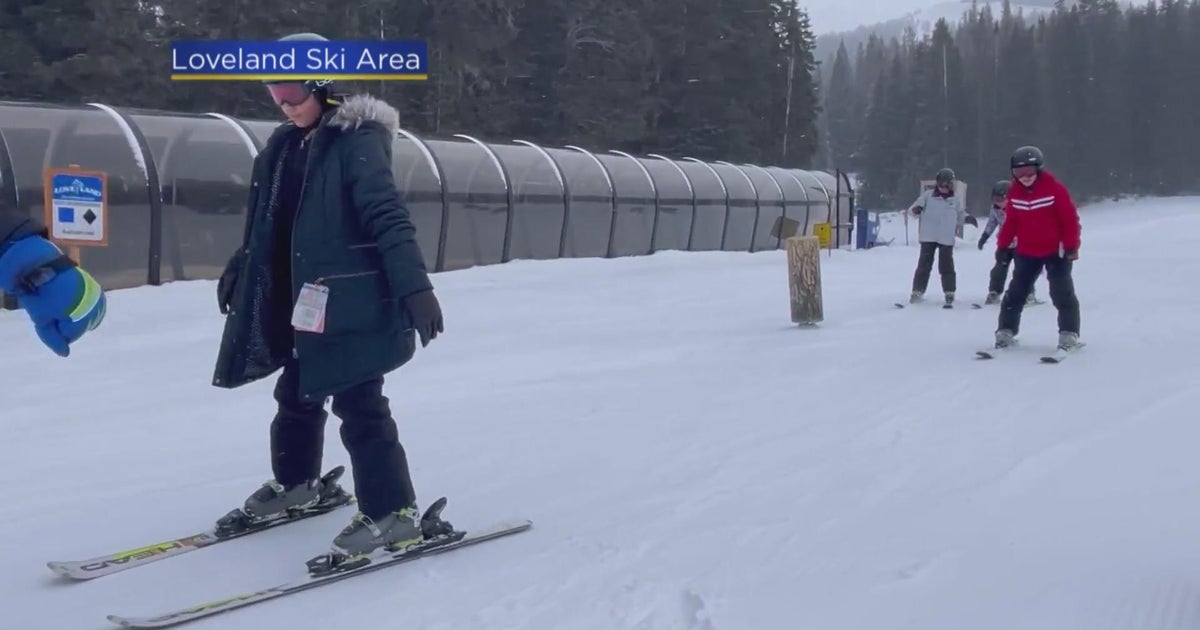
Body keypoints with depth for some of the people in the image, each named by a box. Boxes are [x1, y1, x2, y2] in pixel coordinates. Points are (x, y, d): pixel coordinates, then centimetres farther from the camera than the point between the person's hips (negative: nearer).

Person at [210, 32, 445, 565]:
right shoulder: (291, 144, 10)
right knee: (297, 395, 20)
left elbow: (387, 216, -24)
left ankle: (393, 513, -1)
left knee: (358, 405, -8)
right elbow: (269, 220, 22)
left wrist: (414, 286, -32)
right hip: (310, 302, 9)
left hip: (355, 305, -9)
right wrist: (239, 268, 30)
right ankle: (296, 483, 40)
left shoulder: (359, 141, -15)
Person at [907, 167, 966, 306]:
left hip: (947, 238, 1)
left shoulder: (954, 199, 7)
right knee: (924, 264, 2)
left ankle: (949, 293, 10)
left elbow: (960, 214, 17)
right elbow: (915, 208, -3)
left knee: (946, 266, 2)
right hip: (928, 237, -1)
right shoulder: (928, 195, 0)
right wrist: (916, 209, -26)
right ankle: (917, 292, 7)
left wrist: (966, 218, -3)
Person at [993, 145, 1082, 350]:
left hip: (1055, 251, -4)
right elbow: (1010, 222, 5)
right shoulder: (1015, 192, -2)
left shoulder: (1054, 188, -16)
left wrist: (1071, 245, -14)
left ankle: (1069, 333, -1)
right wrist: (1002, 246, 5)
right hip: (1026, 252, 4)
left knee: (1062, 293, -6)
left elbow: (1070, 218, -13)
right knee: (1015, 292, 6)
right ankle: (1005, 331, 13)